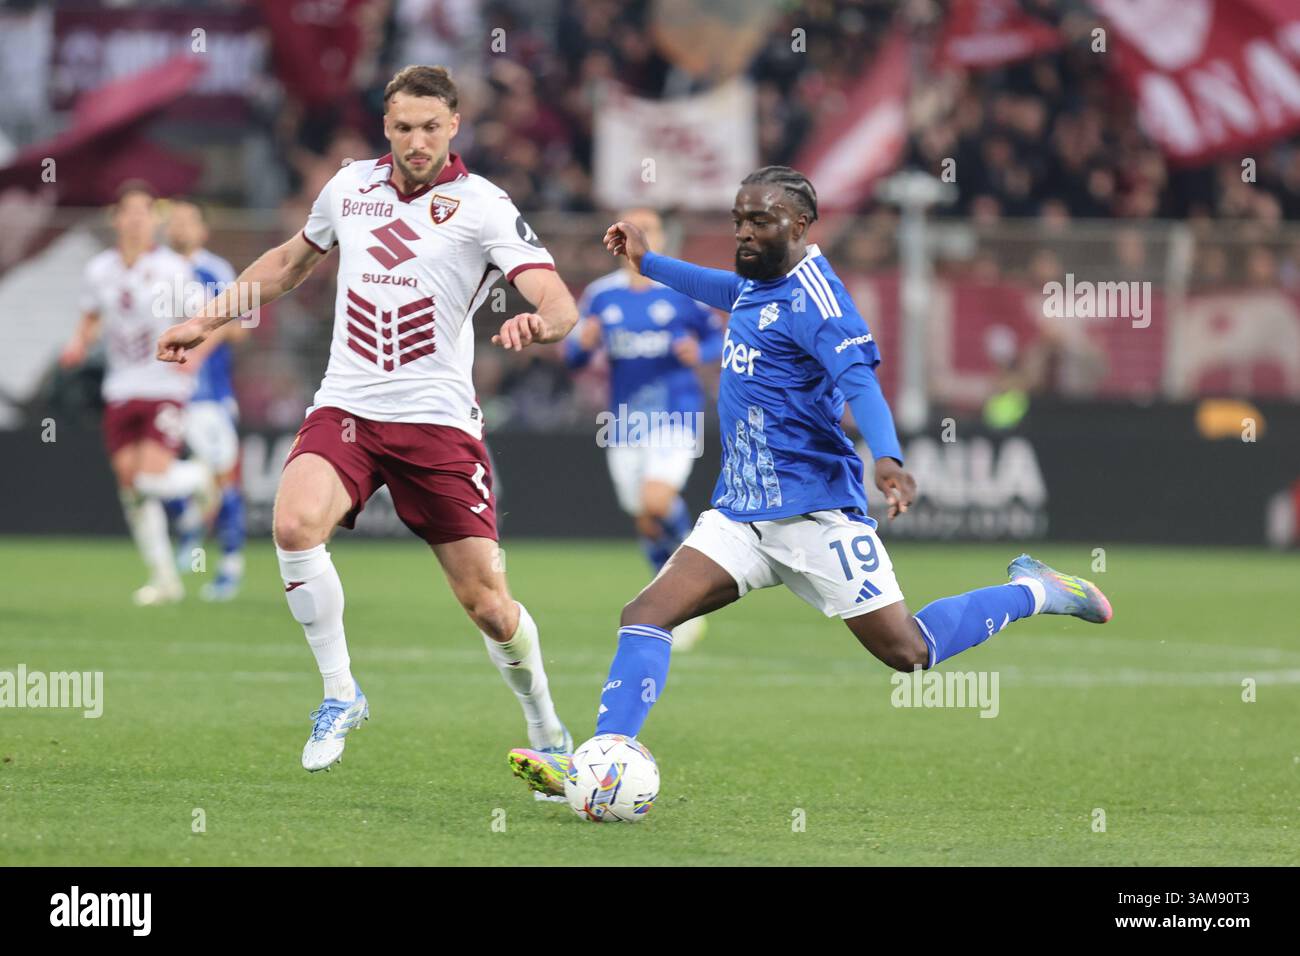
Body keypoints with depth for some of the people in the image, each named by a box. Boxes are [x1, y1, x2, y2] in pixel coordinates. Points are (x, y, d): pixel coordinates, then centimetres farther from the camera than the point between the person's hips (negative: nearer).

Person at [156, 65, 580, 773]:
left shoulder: (482, 206, -6)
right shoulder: (350, 185, 8)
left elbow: (560, 303, -16)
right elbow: (290, 261, 28)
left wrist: (538, 323, -40)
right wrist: (208, 320, 27)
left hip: (438, 418, -2)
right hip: (346, 408, 3)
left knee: (487, 605, -3)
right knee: (295, 524, -28)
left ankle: (545, 726, 26)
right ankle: (339, 694, -10)